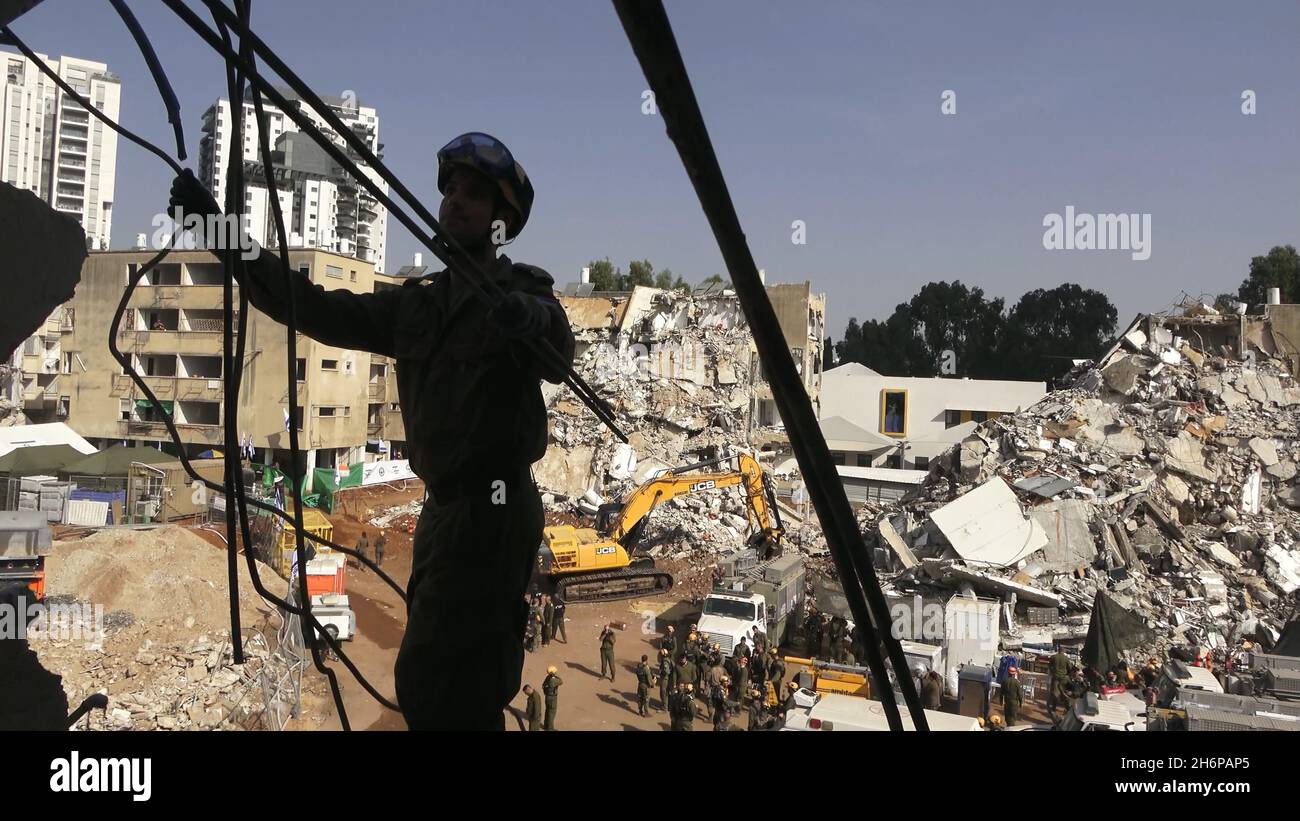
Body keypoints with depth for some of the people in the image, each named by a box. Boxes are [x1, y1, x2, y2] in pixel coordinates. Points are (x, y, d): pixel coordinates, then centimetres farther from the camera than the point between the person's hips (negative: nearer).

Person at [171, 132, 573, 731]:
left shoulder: (524, 295, -7)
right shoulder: (416, 305, 13)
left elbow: (556, 362, -27)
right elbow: (319, 309, 8)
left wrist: (533, 321, -51)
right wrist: (225, 237, 1)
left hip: (493, 512, -8)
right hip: (445, 506, 8)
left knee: (431, 685, -9)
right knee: (465, 684, 18)